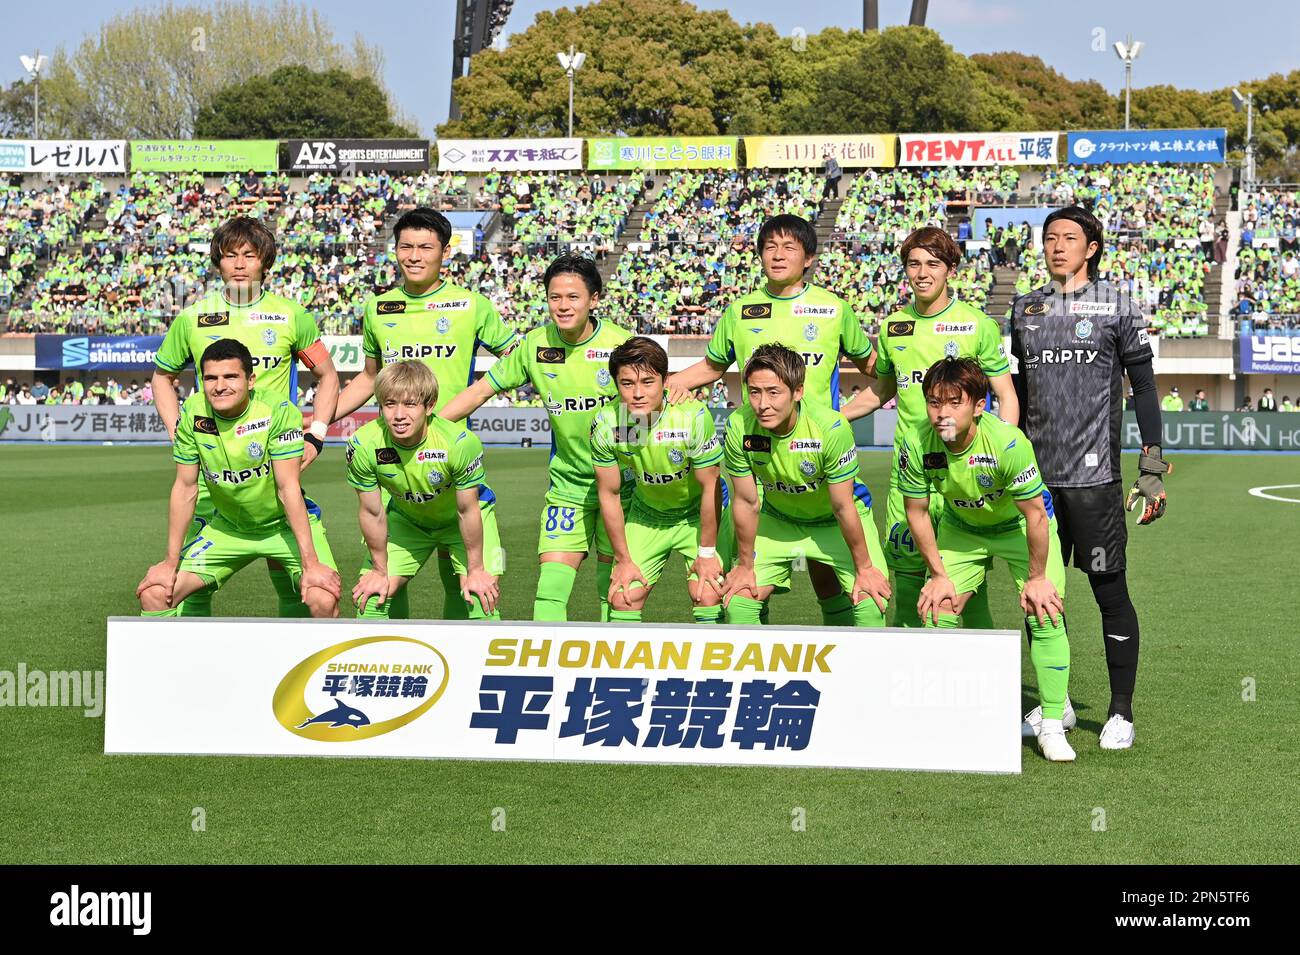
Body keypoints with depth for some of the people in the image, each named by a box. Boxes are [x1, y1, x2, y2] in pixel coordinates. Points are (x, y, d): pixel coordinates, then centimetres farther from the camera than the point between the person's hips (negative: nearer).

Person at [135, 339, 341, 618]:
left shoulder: (278, 410, -23)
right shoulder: (192, 412, -13)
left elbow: (287, 488, -21)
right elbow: (185, 489, -5)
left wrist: (311, 564, -24)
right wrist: (171, 562, -4)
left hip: (285, 525, -3)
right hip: (227, 529, 4)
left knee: (323, 600, -28)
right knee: (154, 594, -8)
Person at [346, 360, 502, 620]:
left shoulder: (460, 442, -38)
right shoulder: (364, 445, -31)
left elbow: (467, 511, -24)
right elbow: (372, 513, -16)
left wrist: (475, 569, -13)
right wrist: (380, 570, -6)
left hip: (460, 518, -2)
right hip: (405, 517, 2)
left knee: (480, 597, -16)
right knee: (372, 596, -4)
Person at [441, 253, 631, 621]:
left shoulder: (620, 343, -12)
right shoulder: (535, 345, -3)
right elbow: (480, 390, 4)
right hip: (566, 484, 2)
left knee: (614, 591, 0)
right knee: (550, 590, -7)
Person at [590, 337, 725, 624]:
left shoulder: (693, 415, -31)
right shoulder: (605, 424, -22)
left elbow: (710, 485, -19)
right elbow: (609, 493, -8)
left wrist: (707, 552, -13)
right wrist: (623, 560, -3)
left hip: (697, 512, -2)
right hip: (646, 514, 3)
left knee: (707, 595, -17)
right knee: (623, 598, -4)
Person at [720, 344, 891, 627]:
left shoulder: (831, 428, -34)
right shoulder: (739, 427, -26)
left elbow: (842, 507, -23)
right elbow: (746, 502, -13)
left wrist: (864, 568, -13)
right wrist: (745, 566, -4)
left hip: (834, 523, -2)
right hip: (778, 520, 3)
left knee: (870, 601, -18)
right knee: (737, 601, -6)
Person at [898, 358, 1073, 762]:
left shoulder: (1008, 442, -37)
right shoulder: (916, 444, -27)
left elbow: (1035, 513, -26)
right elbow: (917, 512, -11)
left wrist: (1036, 578, -19)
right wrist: (939, 575, -8)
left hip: (1019, 526, -3)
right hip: (960, 528, 3)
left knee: (1045, 614, -15)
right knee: (937, 609, -7)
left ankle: (1052, 726, -5)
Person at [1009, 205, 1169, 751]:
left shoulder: (1117, 307, 1)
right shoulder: (1026, 309, 12)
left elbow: (1144, 389, 1)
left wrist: (1153, 468, -6)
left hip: (1094, 475, -4)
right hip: (1036, 475, 4)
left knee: (1111, 592, -2)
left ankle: (1121, 711, 7)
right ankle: (1055, 704, 21)